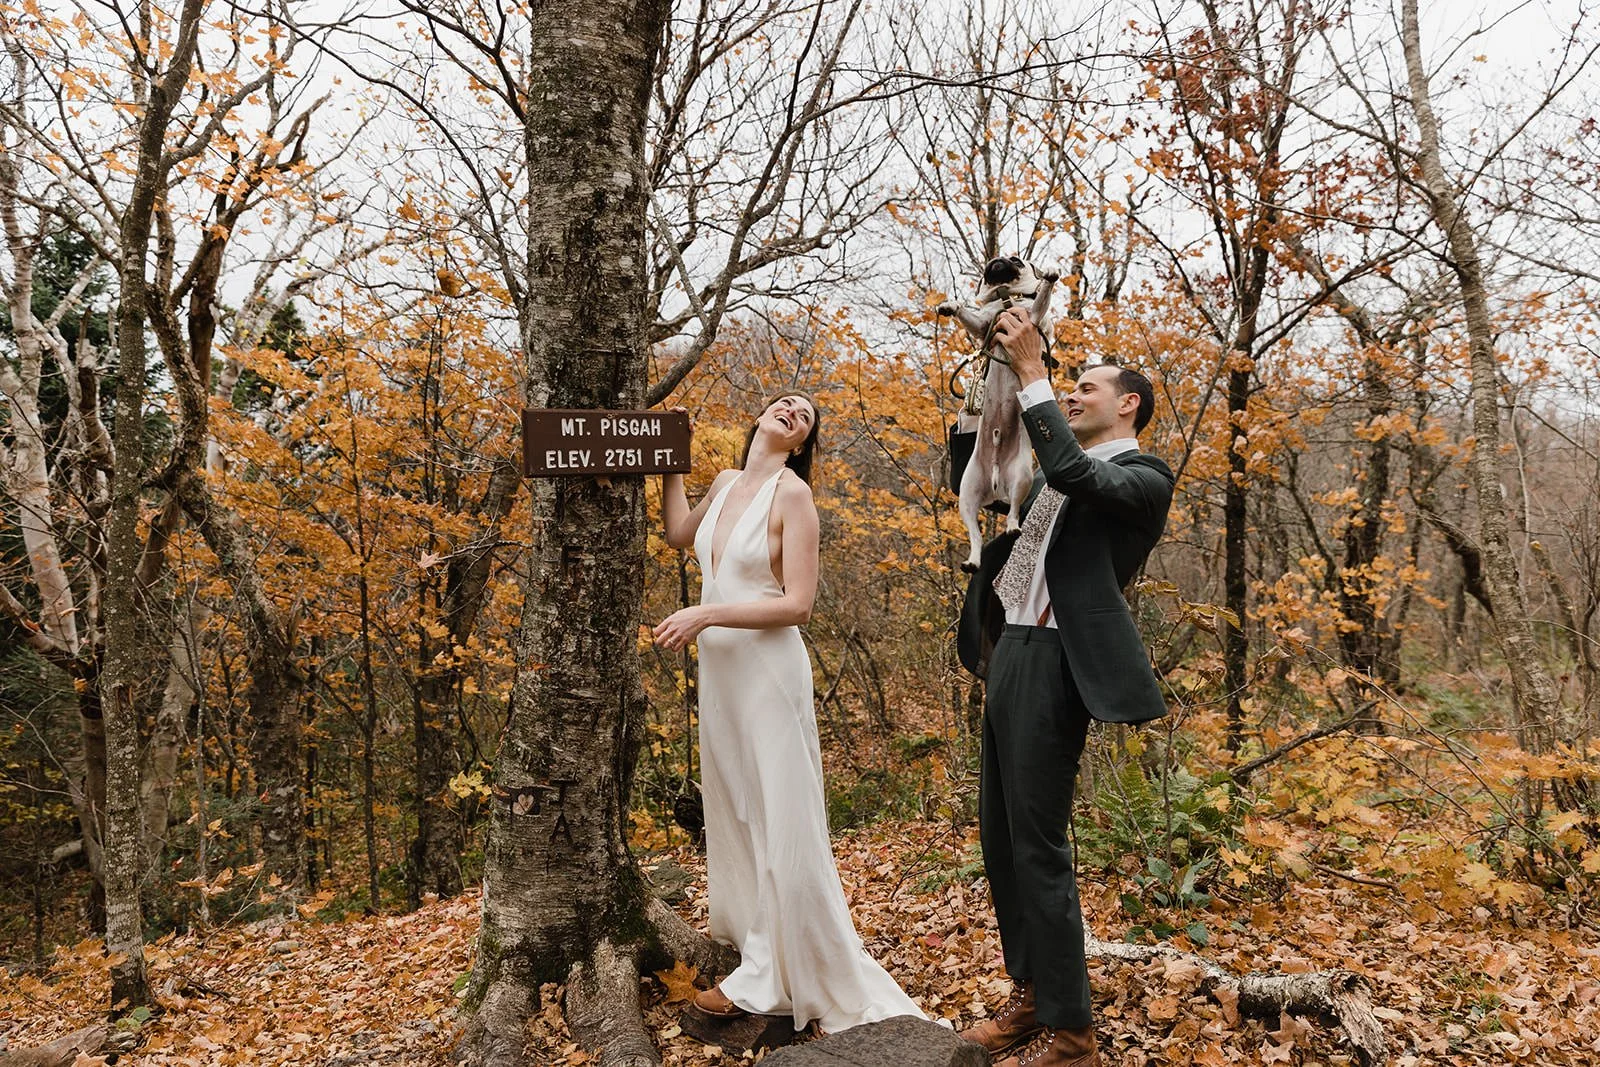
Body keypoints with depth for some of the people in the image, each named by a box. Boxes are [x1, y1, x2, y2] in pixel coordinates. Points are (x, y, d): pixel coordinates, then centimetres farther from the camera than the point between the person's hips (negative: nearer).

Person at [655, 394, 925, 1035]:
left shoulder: (792, 492, -10)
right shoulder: (727, 483, 8)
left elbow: (798, 603, -16)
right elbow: (680, 534, 27)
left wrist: (704, 615, -18)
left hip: (767, 668, -7)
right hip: (719, 669, 7)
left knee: (779, 821, 0)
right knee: (733, 807, 16)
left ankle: (769, 977, 11)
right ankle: (747, 932, 31)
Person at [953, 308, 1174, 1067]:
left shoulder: (1144, 476, -4)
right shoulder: (1054, 472, 20)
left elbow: (1073, 472, -23)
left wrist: (1032, 371, -19)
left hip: (1051, 663, -9)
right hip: (1008, 656, 9)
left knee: (1037, 841, -5)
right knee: (999, 833, 13)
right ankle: (1029, 994, 27)